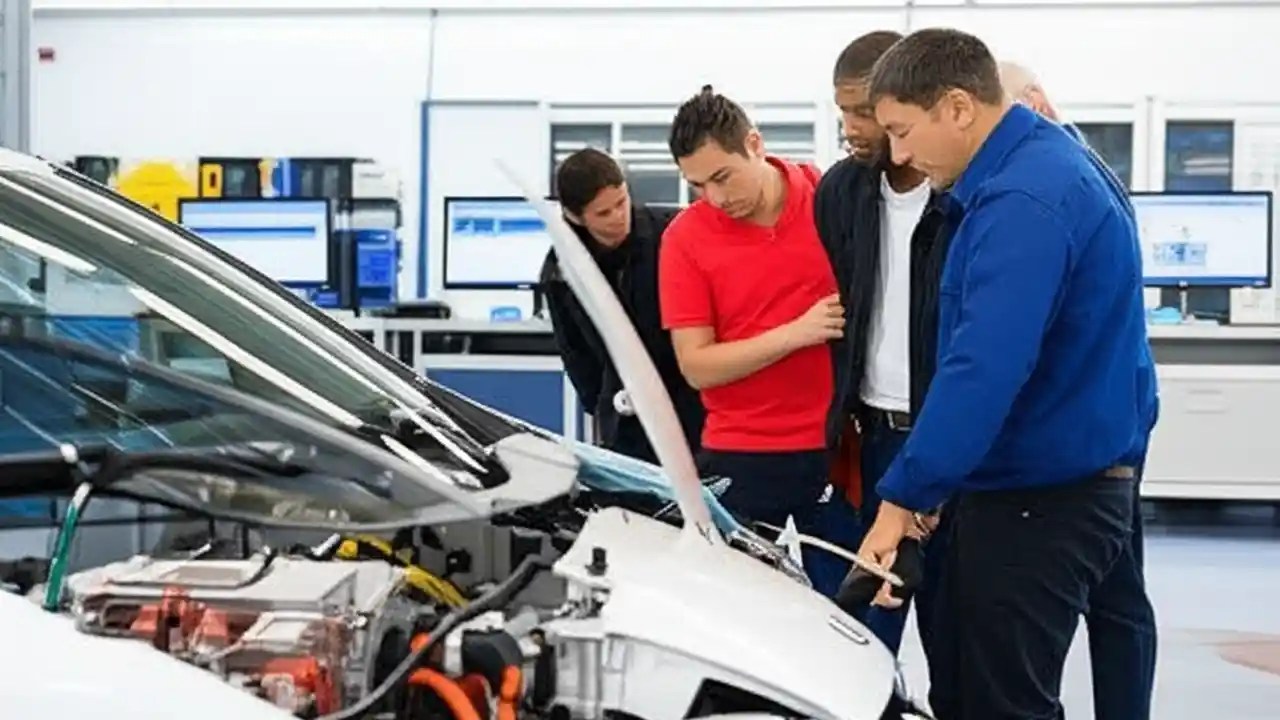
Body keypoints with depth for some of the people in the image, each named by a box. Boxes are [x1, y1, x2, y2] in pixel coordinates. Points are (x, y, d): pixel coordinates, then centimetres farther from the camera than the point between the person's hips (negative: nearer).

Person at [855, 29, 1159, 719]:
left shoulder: (1023, 199, -23)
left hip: (1043, 501, -10)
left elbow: (982, 371, -29)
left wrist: (902, 498, -23)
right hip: (1036, 484, 10)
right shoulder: (1045, 164, 11)